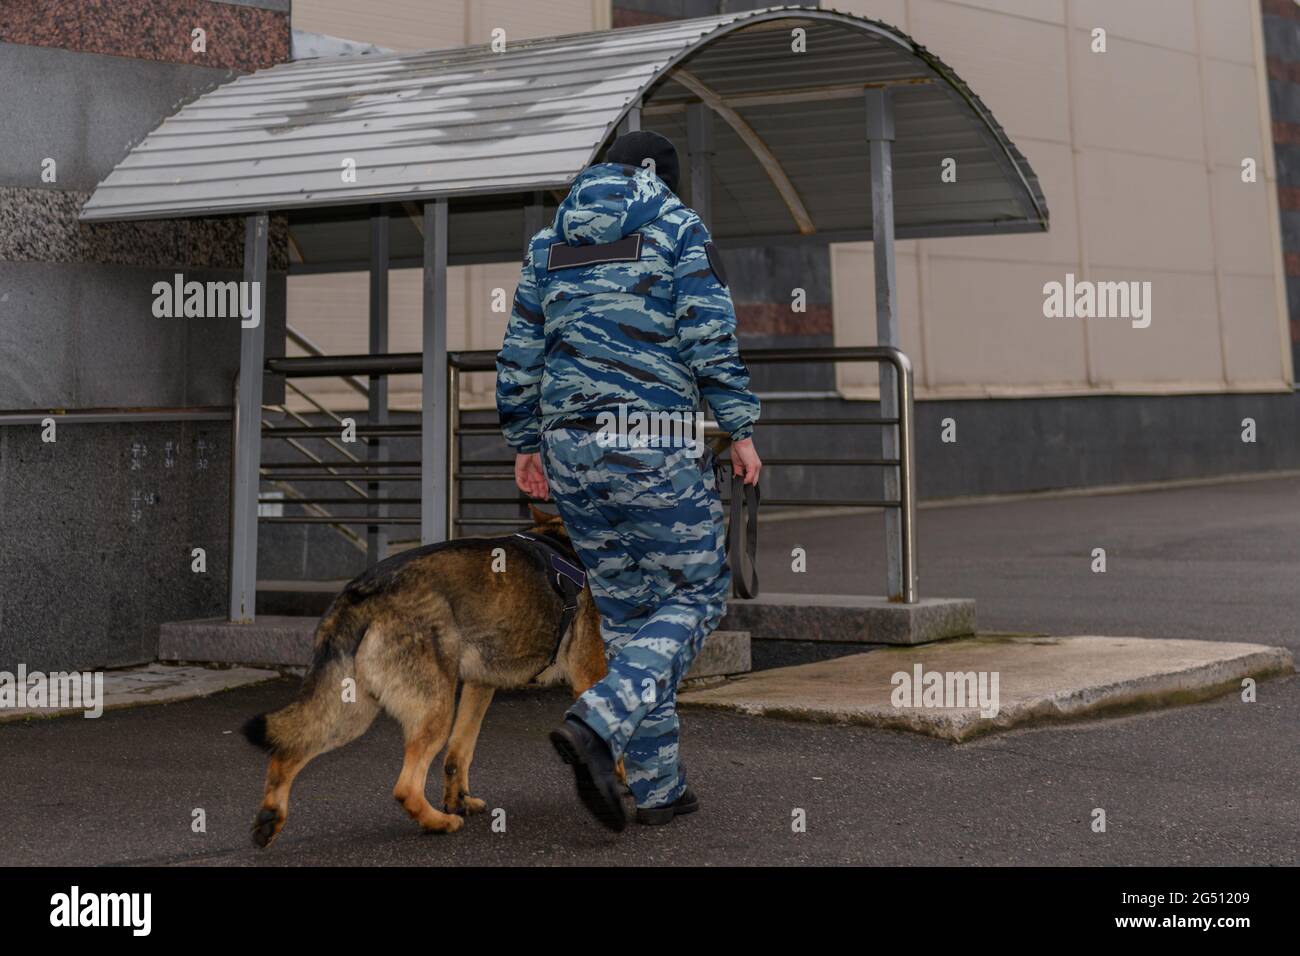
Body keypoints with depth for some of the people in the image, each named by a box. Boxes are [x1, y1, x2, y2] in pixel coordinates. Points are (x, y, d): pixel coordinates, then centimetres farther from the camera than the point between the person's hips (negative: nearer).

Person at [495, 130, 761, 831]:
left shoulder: (549, 242, 16)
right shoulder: (678, 228, 1)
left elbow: (520, 354, 14)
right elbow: (711, 338, -9)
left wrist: (524, 444, 21)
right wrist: (739, 431, -5)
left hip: (570, 444, 6)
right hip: (657, 446, -5)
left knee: (625, 610, 12)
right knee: (696, 596, 6)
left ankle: (659, 788, 14)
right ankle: (598, 724, -15)